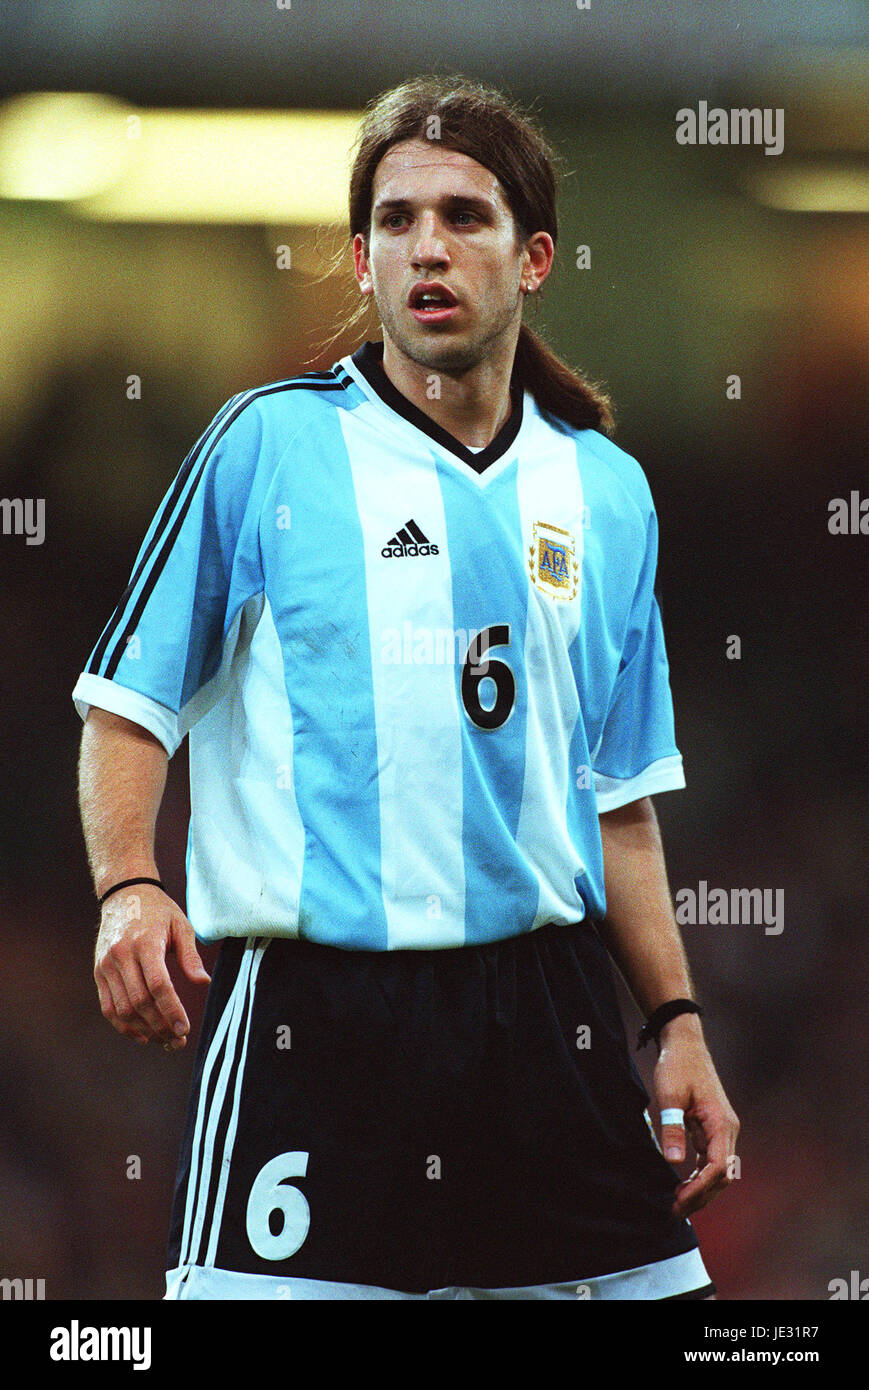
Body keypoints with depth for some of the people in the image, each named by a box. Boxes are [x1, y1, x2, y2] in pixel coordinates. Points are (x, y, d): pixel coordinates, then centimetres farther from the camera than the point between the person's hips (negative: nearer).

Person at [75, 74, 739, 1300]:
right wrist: (127, 886, -15)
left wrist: (677, 1024, 12)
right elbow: (129, 704, 2)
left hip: (548, 1010, 4)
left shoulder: (605, 488, 12)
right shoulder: (266, 443, 0)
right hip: (307, 1017, -4)